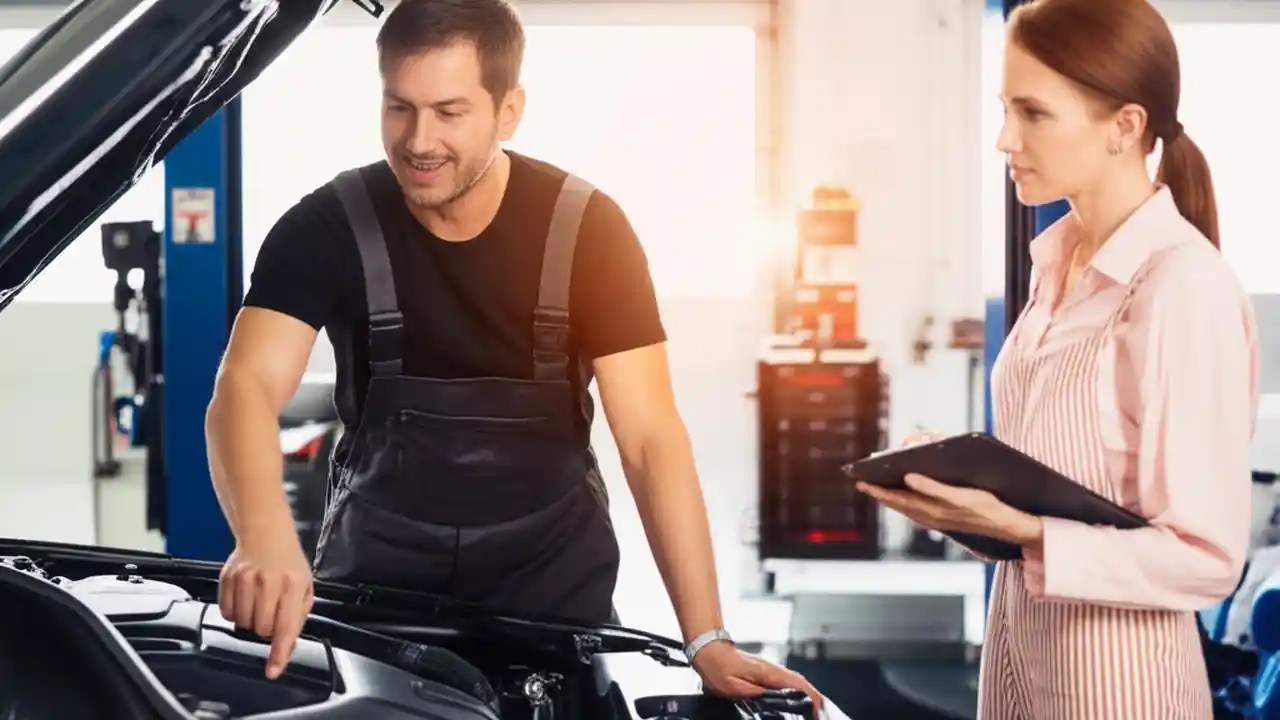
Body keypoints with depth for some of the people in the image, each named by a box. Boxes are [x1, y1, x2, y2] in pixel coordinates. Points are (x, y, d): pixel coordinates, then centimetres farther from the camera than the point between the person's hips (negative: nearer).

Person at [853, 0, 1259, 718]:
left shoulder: (1184, 287, -20)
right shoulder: (1059, 259, 3)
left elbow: (1207, 557, -21)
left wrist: (1021, 532, -27)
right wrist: (957, 473, -1)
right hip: (1022, 636, 7)